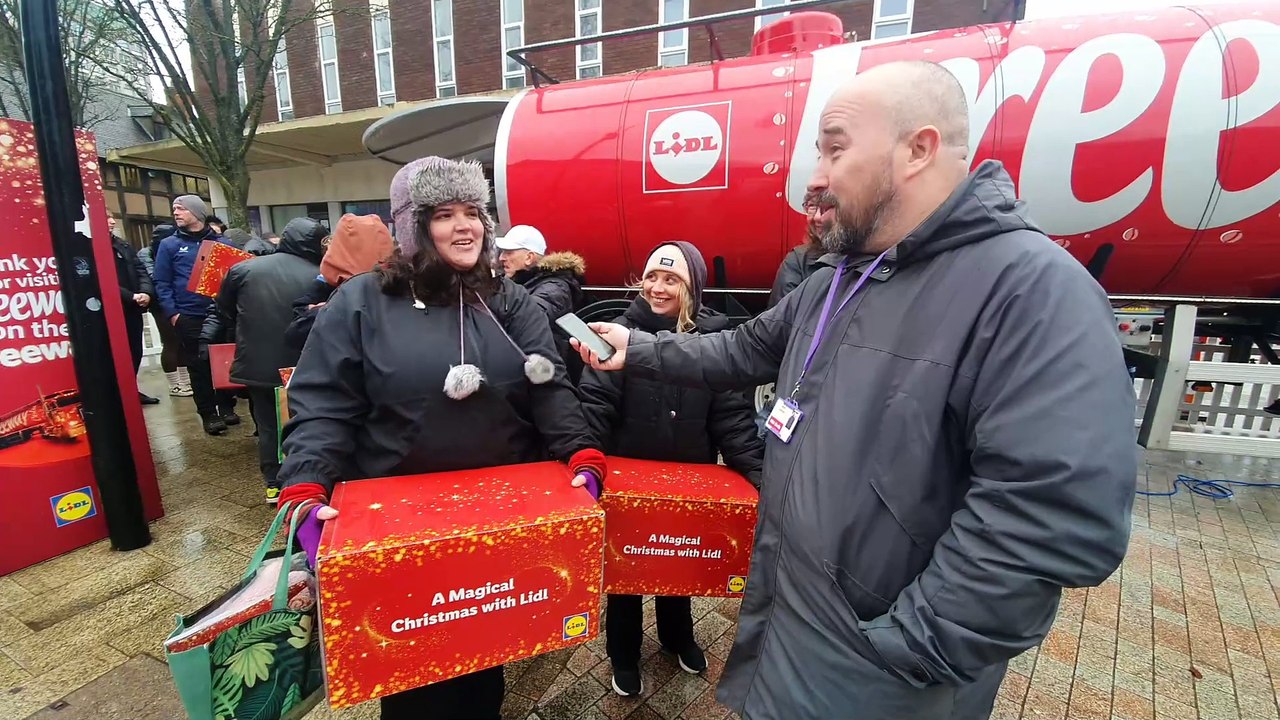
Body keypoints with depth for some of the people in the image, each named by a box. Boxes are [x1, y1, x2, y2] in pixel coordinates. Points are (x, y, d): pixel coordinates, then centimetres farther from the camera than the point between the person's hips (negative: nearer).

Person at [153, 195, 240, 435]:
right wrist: (172, 313, -8)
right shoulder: (169, 245, 6)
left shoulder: (222, 243, 10)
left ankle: (227, 407, 19)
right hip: (189, 318, -1)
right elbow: (162, 283, 3)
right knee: (199, 366, 2)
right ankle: (208, 414, 9)